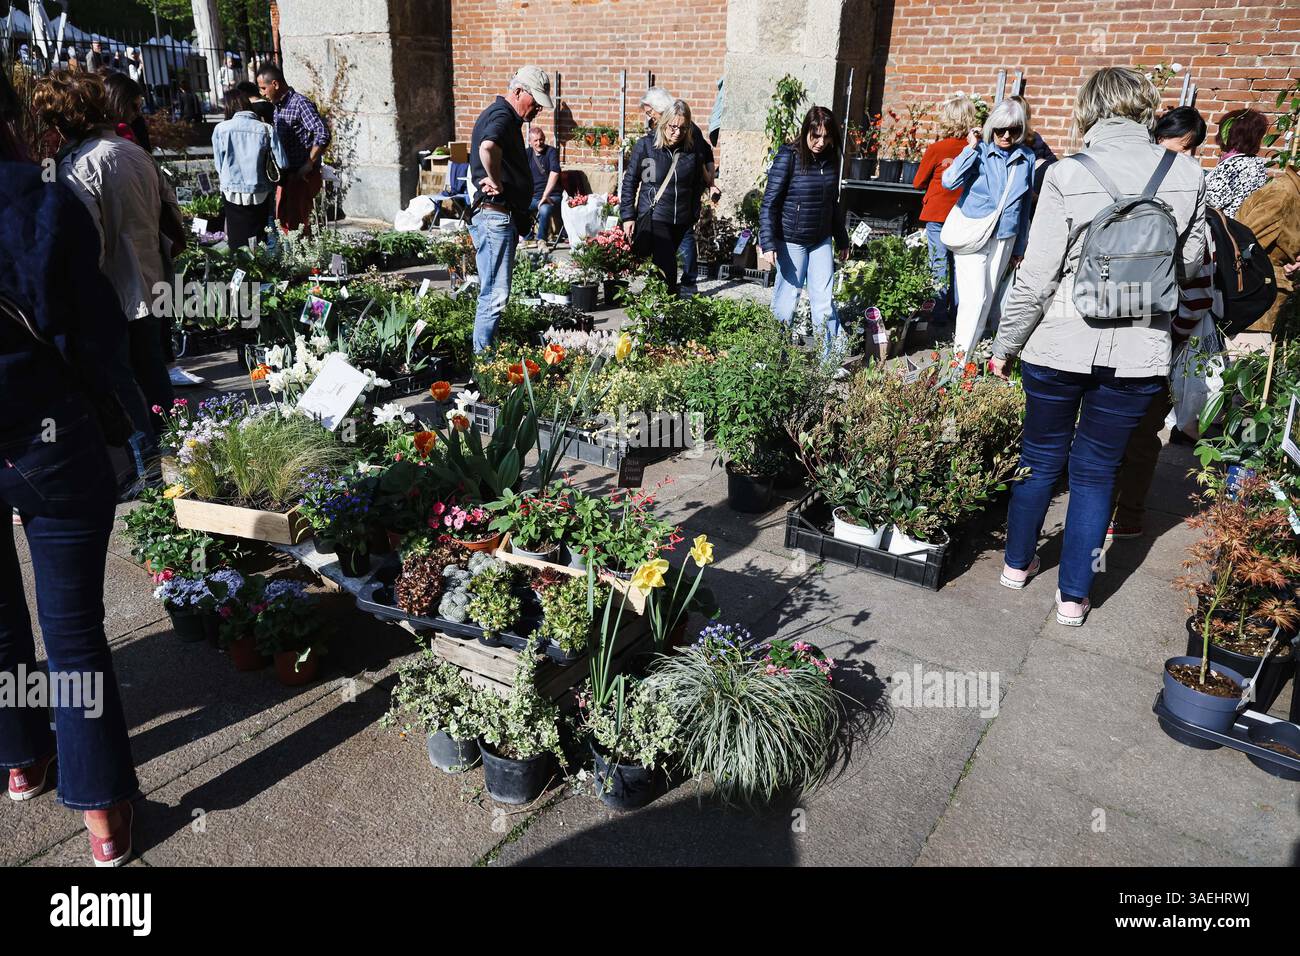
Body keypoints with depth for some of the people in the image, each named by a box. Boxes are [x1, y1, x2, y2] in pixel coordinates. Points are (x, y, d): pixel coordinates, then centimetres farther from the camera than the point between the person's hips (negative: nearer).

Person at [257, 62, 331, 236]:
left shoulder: (300, 104, -14)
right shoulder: (276, 106, 13)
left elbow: (323, 135, -24)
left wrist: (308, 166, -21)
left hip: (302, 175, -9)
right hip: (285, 173, 9)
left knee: (298, 223, -8)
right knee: (284, 220, 15)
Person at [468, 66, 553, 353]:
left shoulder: (505, 117, 20)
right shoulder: (501, 116, -13)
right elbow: (487, 148, -38)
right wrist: (497, 183, -21)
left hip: (502, 218, 11)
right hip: (495, 217, -11)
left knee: (495, 293, 14)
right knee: (495, 295, -10)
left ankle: (485, 353, 21)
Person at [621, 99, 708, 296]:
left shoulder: (693, 150, 4)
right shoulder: (645, 145, -5)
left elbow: (697, 185, 15)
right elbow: (629, 182, 0)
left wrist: (695, 216, 14)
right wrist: (627, 216, -3)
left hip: (682, 221, 4)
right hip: (654, 218, -4)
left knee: (664, 263, 14)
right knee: (667, 268, -14)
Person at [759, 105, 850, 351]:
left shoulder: (831, 159, 5)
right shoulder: (788, 156, -12)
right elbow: (769, 203, -13)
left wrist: (842, 239, 20)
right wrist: (768, 244, -20)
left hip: (822, 241, 5)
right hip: (791, 240, -5)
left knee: (825, 301, 4)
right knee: (787, 301, 1)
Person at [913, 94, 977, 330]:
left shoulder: (935, 149, -12)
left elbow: (918, 182, -2)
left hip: (937, 214, -4)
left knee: (939, 264, 2)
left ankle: (939, 313, 4)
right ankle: (956, 310, 21)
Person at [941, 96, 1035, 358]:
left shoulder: (1027, 158, 6)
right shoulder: (980, 152, -5)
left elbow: (1025, 206, 13)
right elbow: (949, 181, -23)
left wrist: (1020, 248, 15)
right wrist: (971, 147, -20)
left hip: (1004, 240, 4)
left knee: (987, 298, 8)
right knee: (975, 296, -12)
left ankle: (970, 350, 19)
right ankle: (961, 354, -5)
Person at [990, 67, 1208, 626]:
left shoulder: (1068, 175, -10)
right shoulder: (1187, 175, -2)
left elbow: (1037, 277, -11)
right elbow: (1190, 261, 11)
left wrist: (1005, 345, 0)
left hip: (1060, 343, -1)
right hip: (1139, 350, 1)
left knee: (1041, 455, 17)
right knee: (1096, 470, 12)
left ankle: (1017, 563, 34)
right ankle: (1074, 595, 19)